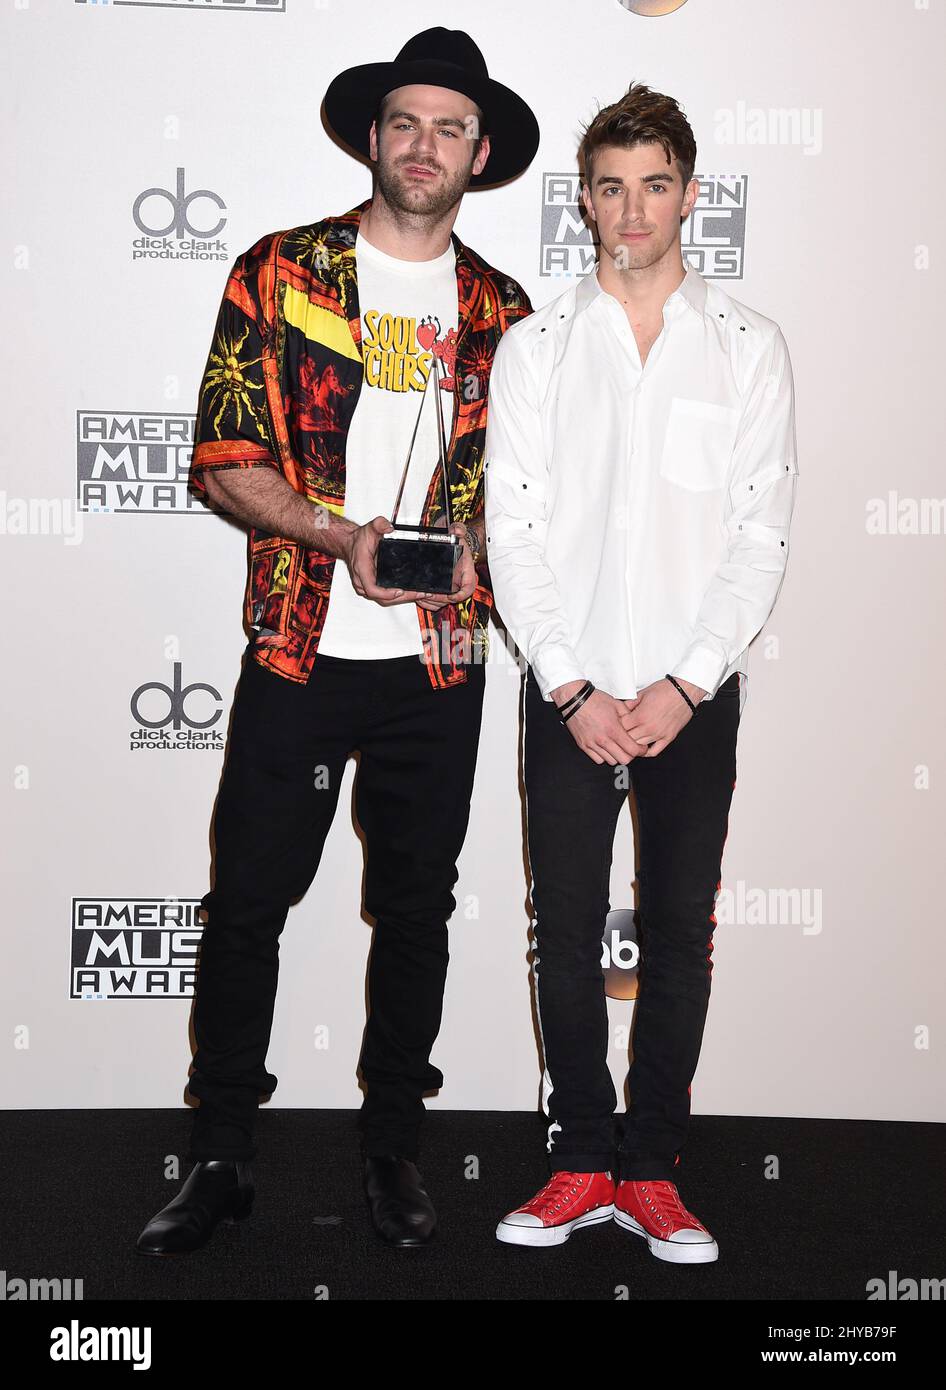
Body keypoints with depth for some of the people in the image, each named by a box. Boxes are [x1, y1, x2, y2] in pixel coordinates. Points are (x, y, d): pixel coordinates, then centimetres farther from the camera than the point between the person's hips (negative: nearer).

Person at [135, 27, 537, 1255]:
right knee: (248, 900, 2)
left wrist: (471, 549, -7)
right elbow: (224, 461, -3)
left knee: (417, 908, 10)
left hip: (441, 659, 2)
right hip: (299, 648, -2)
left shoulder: (503, 312, 10)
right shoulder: (279, 274, 2)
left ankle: (393, 1143, 26)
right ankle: (221, 1156, 18)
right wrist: (337, 535, -18)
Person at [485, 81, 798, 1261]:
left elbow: (763, 533, -1)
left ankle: (651, 1172, 17)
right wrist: (573, 689, -9)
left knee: (680, 935, 5)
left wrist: (685, 685, -10)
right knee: (566, 933, 4)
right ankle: (581, 1164, 17)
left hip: (695, 693, 0)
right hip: (568, 691, 1)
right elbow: (512, 532, 0)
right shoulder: (533, 347, 5)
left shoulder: (749, 347, 4)